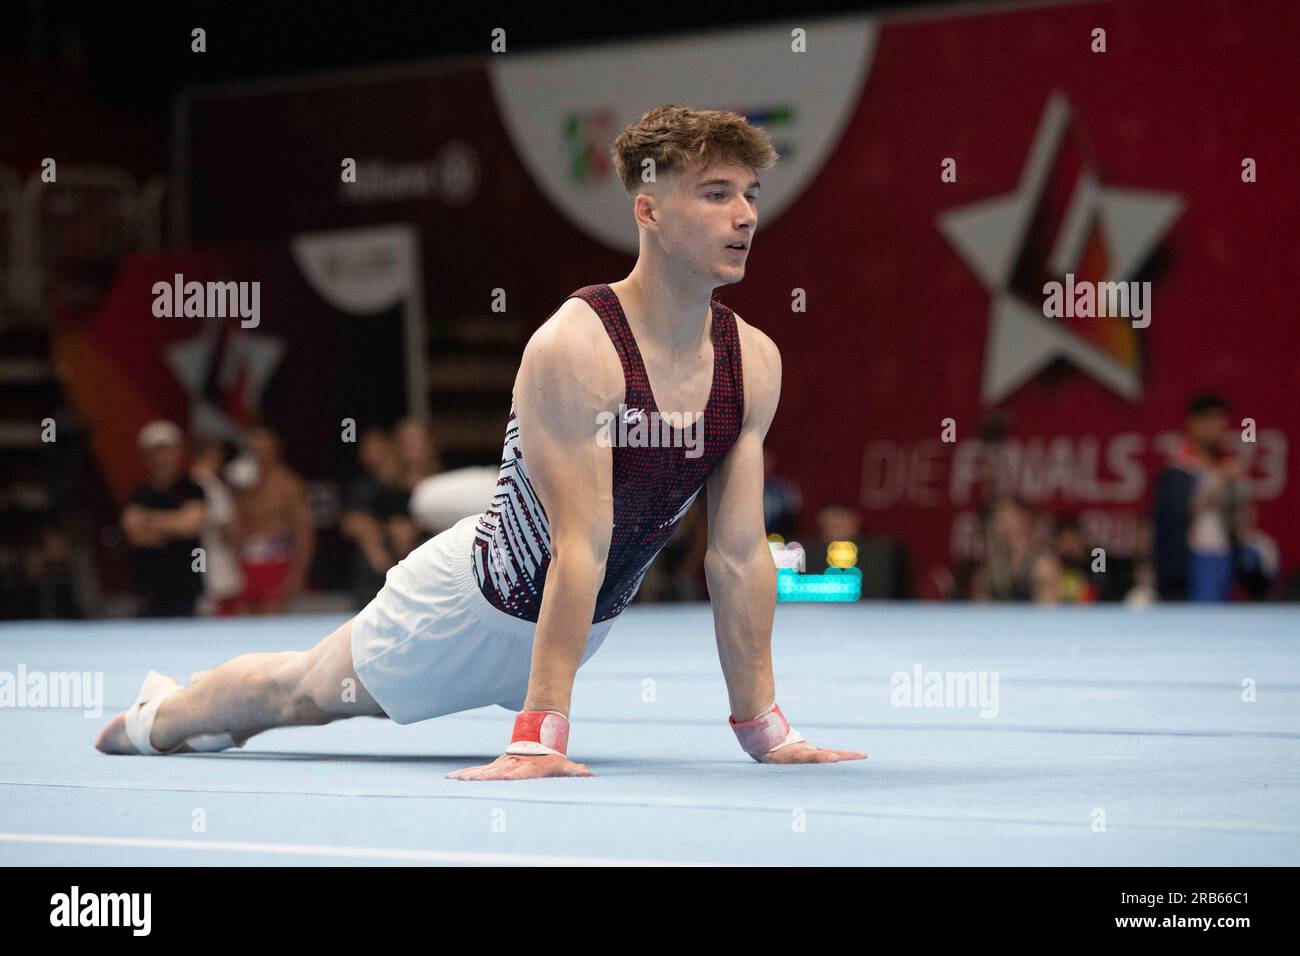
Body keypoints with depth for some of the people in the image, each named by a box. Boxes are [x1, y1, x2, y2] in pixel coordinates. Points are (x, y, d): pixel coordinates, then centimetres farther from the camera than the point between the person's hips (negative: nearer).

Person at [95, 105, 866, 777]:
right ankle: (158, 717, 47)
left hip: (588, 616, 6)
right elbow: (580, 543, -36)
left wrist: (762, 722, -11)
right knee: (305, 691, 17)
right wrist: (540, 733, -38)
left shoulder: (755, 362, -13)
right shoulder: (575, 348, -32)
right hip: (475, 601, -6)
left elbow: (742, 553, -9)